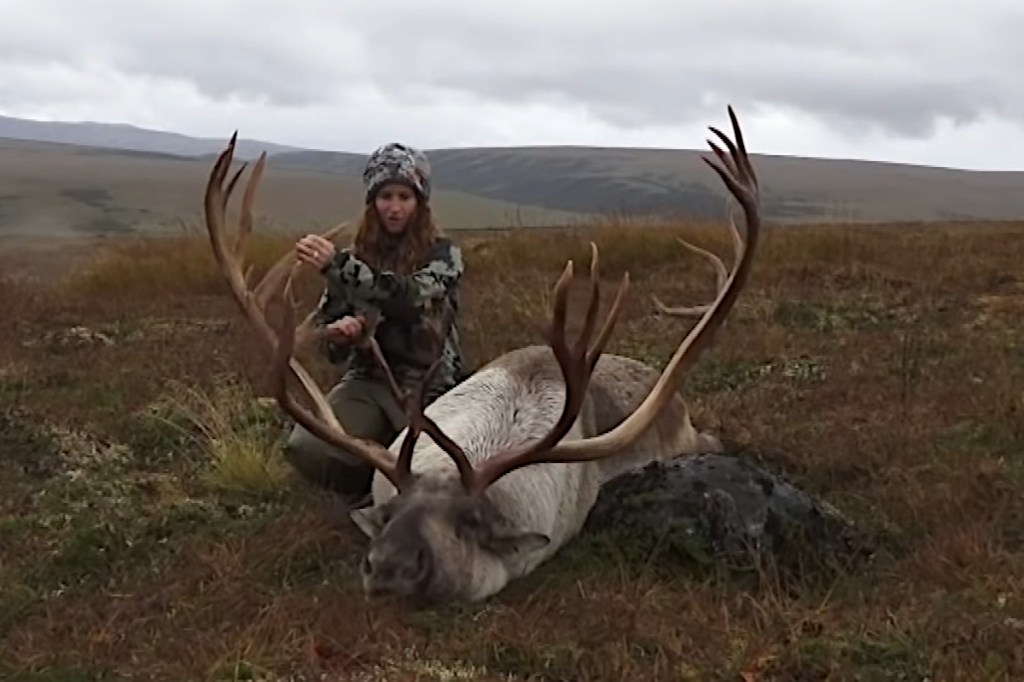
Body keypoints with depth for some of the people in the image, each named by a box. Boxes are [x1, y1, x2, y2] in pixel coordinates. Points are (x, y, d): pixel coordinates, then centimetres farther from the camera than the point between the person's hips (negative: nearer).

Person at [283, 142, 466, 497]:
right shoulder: (358, 254, 9)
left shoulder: (442, 254, -3)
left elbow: (411, 297, -25)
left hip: (428, 385, -3)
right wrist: (337, 333, -16)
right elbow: (325, 326, 10)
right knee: (305, 448, -24)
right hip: (368, 379, 3)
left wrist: (338, 265, -36)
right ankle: (367, 492, 6)